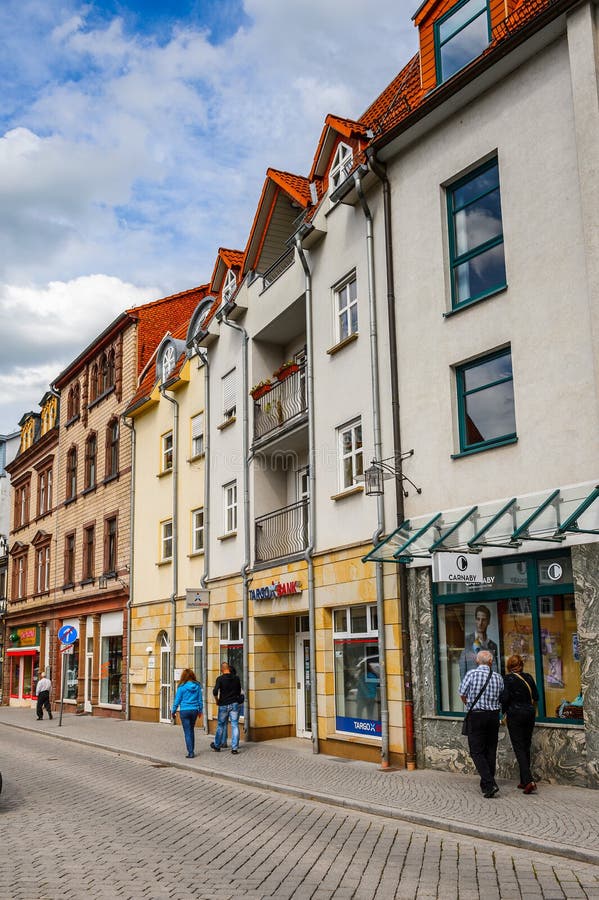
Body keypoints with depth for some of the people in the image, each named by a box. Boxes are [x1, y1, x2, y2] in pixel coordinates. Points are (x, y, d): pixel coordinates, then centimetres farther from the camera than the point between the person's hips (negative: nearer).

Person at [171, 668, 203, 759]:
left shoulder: (182, 687, -10)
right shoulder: (197, 686, 0)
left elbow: (177, 700, -4)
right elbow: (200, 700, 7)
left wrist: (174, 711, 8)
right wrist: (200, 710, 19)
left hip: (184, 711, -4)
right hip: (194, 710, 4)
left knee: (187, 732, 1)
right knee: (192, 730, 19)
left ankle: (190, 752, -3)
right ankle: (192, 750, 23)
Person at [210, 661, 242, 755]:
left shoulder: (220, 679, -9)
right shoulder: (236, 678, 2)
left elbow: (215, 691, -18)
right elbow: (239, 691, 10)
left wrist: (217, 700, -2)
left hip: (223, 705, -2)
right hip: (234, 704, 2)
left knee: (221, 725, 12)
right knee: (235, 725, 2)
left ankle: (217, 745, 25)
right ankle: (235, 748, 0)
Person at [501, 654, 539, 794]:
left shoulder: (508, 679, -10)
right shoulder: (528, 677, 3)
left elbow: (505, 698, -15)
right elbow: (536, 696, 5)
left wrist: (504, 710, 2)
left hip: (515, 715, -5)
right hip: (529, 714, 5)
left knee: (519, 748, -3)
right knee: (526, 747, 14)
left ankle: (529, 781, -16)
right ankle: (524, 781, 20)